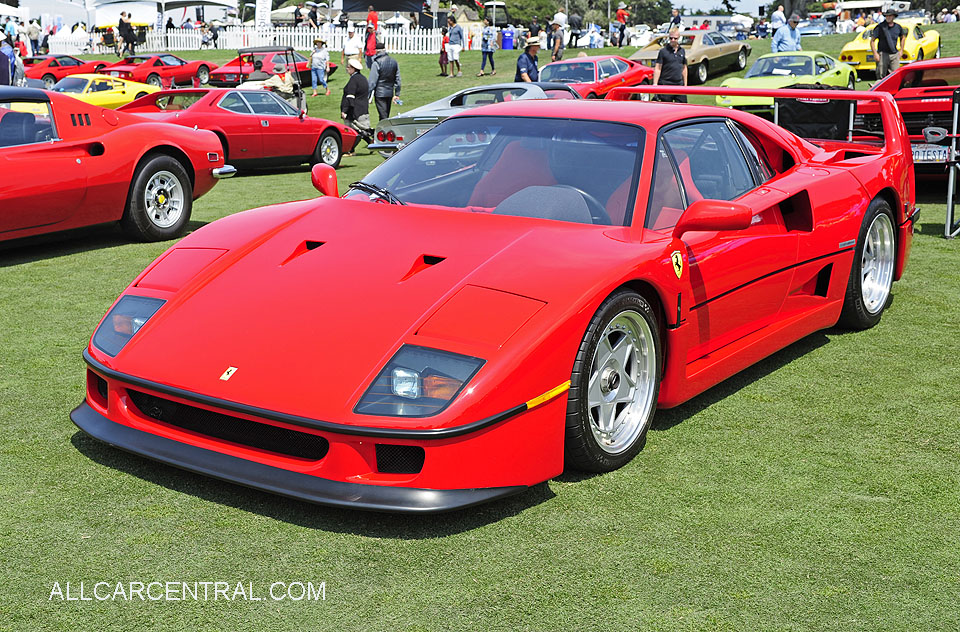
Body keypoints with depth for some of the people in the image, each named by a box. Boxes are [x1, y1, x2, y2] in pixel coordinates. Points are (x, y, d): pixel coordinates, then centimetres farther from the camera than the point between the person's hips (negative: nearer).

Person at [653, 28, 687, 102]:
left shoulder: (682, 51, 11)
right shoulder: (663, 51, -3)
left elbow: (684, 68, 18)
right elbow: (657, 69, -6)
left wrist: (685, 85, 16)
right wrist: (655, 84, -14)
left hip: (679, 85, 4)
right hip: (666, 84, -4)